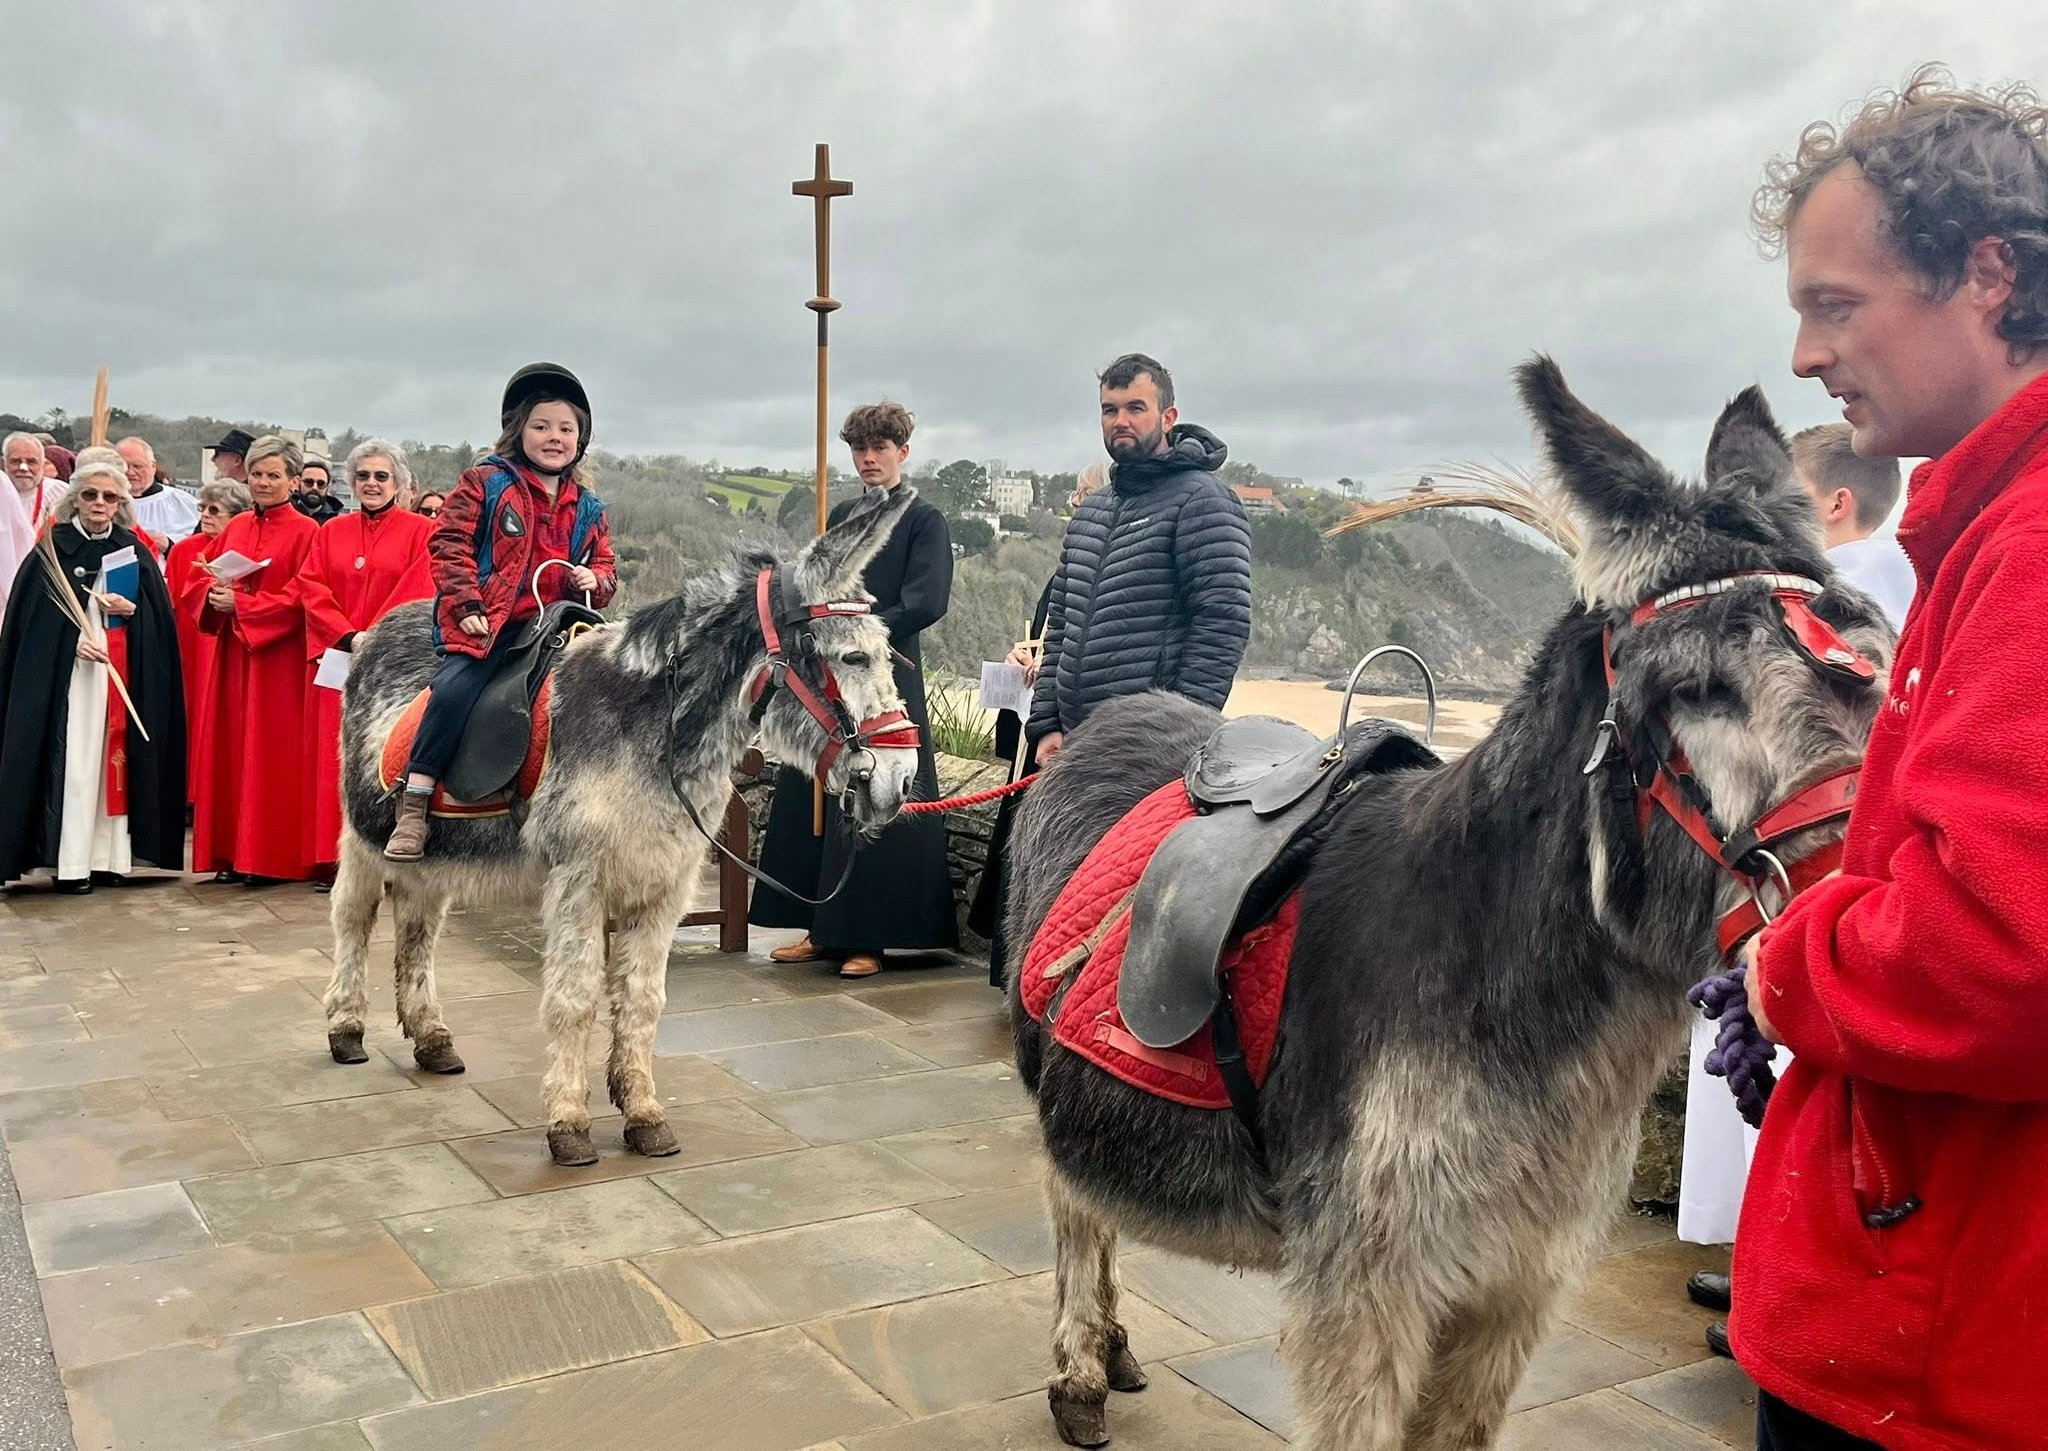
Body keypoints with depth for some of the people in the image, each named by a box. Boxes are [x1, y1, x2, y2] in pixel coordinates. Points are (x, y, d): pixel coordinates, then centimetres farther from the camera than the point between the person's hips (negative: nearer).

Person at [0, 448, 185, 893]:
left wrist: (129, 609, -10)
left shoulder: (135, 552, 10)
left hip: (125, 671, 3)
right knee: (73, 761, -7)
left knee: (115, 756, 2)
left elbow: (159, 618, 10)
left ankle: (107, 856, 7)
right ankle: (70, 863, -5)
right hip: (66, 670, -3)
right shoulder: (53, 547, 2)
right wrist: (74, 638, -16)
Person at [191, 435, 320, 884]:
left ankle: (269, 856, 2)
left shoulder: (305, 532, -4)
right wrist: (215, 594, -5)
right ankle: (233, 852, 11)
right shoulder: (235, 528, 13)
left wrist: (241, 604, -16)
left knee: (271, 751, -3)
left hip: (278, 656, -6)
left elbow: (300, 596, -11)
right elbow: (206, 573, 17)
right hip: (233, 652, 6)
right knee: (229, 746, 5)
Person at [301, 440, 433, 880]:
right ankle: (334, 859, 4)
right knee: (335, 756, 1)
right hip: (335, 658, 3)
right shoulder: (331, 532, 15)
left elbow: (419, 595, -5)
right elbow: (312, 589, 6)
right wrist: (348, 637, -9)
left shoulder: (420, 531, 4)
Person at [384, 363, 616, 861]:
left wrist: (594, 580, -3)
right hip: (486, 623, -4)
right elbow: (450, 544, -1)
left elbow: (605, 565, 23)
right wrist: (466, 605, -11)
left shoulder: (588, 509, 18)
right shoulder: (485, 483, 5)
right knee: (455, 690, -25)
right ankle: (413, 807, -15)